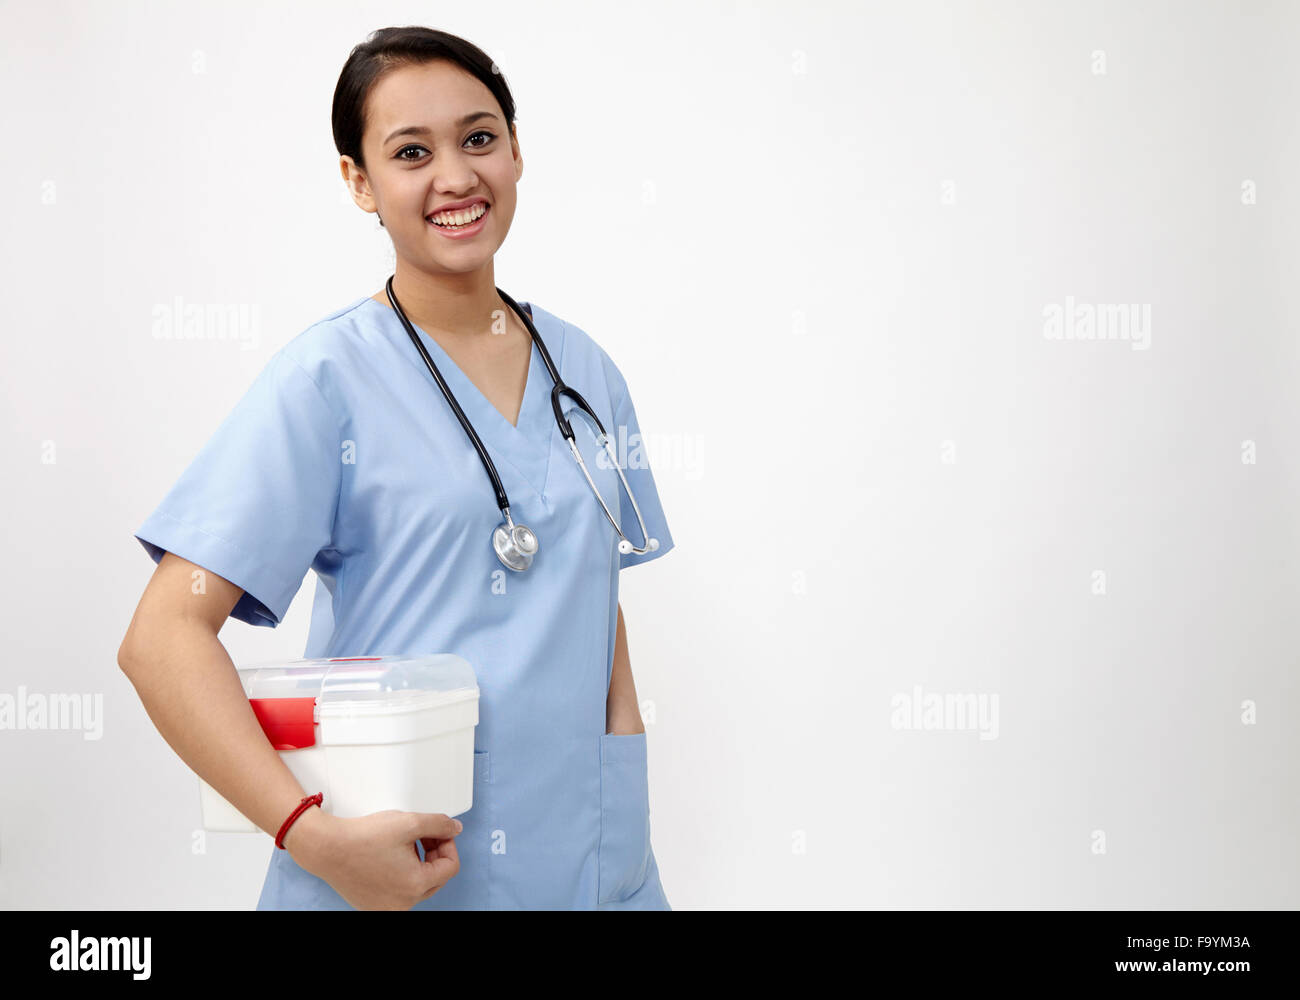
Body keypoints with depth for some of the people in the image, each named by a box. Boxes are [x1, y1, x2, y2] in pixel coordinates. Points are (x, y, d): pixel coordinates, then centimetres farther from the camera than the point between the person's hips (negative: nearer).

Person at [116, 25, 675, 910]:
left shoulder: (588, 372, 5)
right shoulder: (327, 376, -10)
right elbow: (163, 636, -16)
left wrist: (628, 784, 4)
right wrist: (315, 834, -24)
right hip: (391, 866, -4)